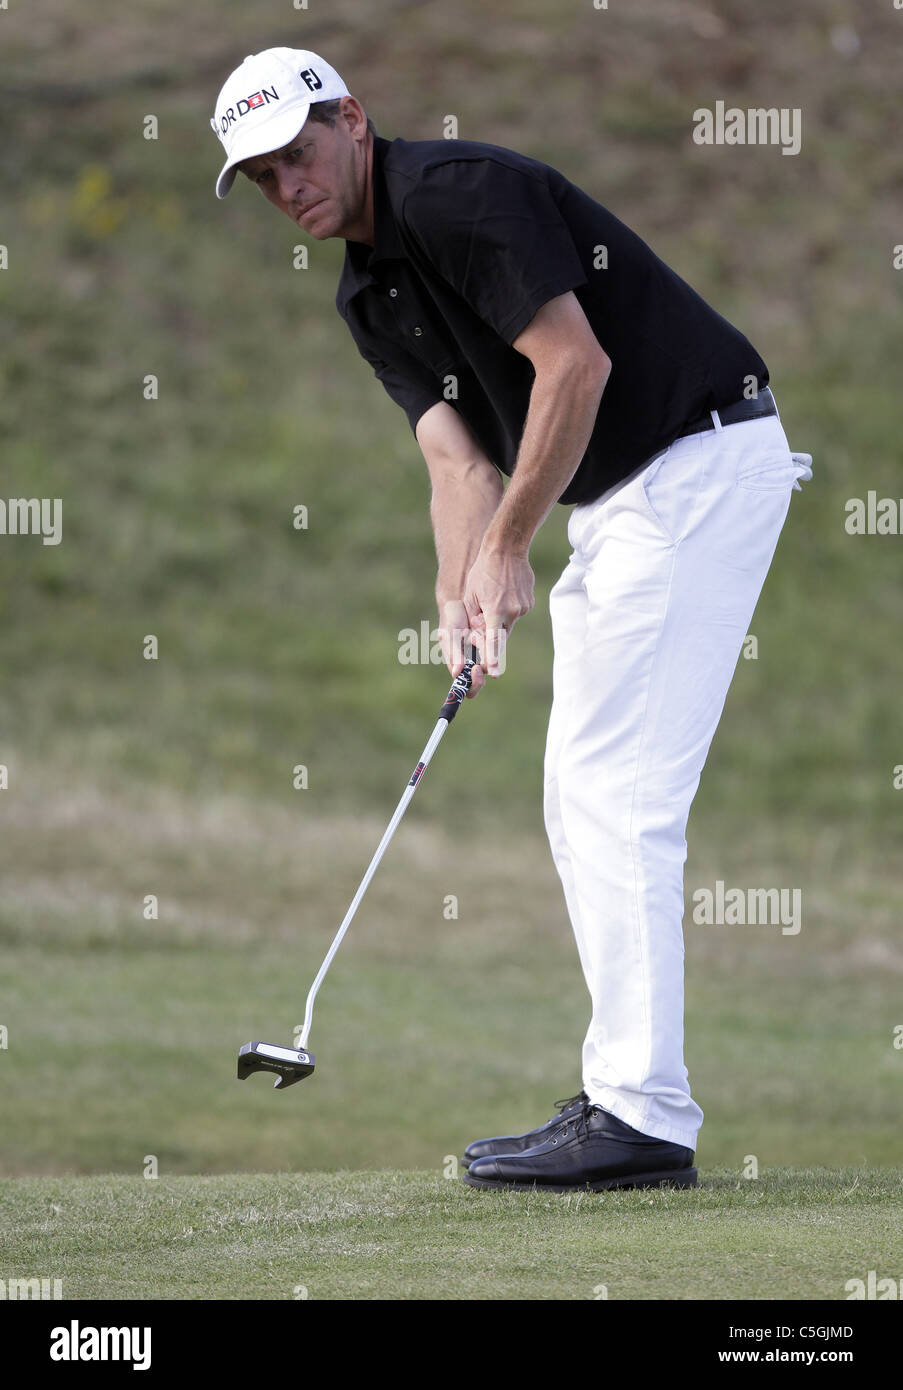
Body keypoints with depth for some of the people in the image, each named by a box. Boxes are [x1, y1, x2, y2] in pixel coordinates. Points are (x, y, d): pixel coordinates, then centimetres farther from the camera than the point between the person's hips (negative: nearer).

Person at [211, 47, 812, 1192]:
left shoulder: (456, 194, -16)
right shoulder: (367, 296, 13)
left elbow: (577, 365, -22)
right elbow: (457, 456, 5)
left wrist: (506, 550, -15)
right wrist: (459, 597, -14)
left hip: (701, 460, -10)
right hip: (619, 498, 10)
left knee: (616, 796, -13)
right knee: (582, 804, 11)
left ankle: (642, 1118, -13)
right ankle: (628, 1095, 15)